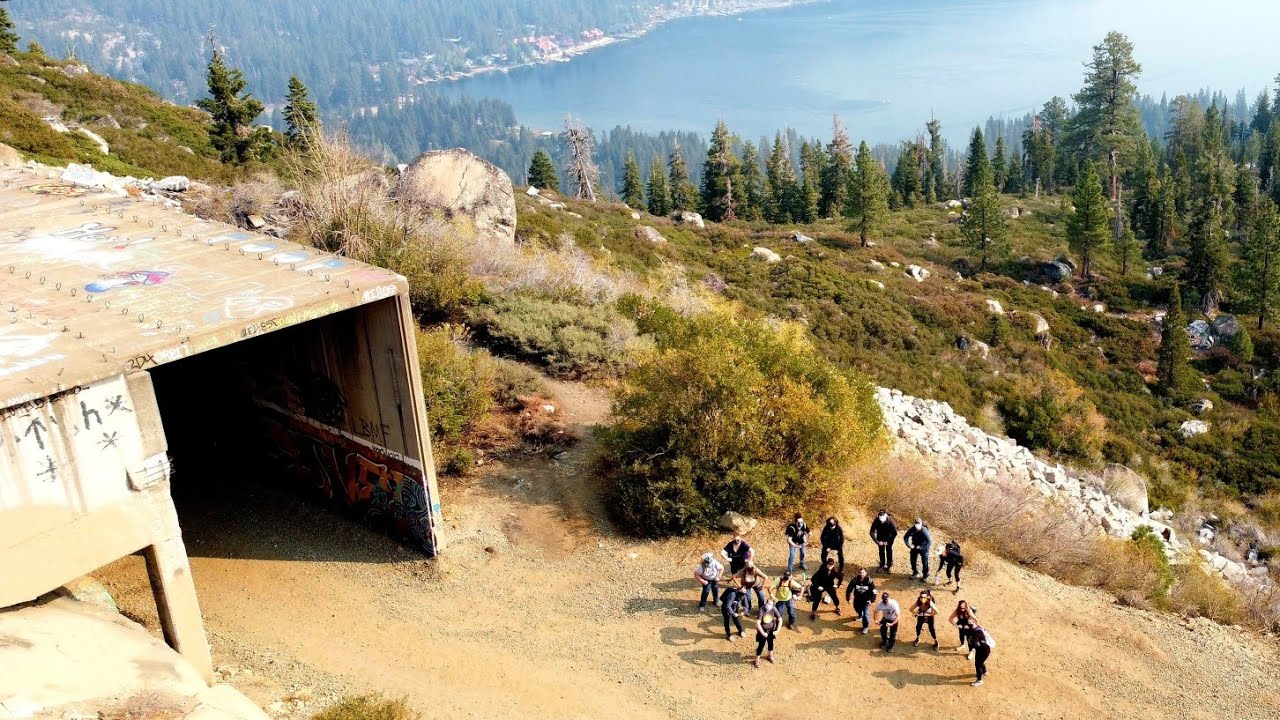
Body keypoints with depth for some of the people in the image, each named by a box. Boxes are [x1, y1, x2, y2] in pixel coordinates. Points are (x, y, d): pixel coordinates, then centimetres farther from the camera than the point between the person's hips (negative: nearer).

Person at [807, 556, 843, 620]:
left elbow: (841, 578, -1)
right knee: (817, 599, -5)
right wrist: (817, 586, -26)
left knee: (835, 597, 14)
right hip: (821, 587, -3)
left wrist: (838, 585, -11)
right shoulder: (822, 570, -27)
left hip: (830, 586, 3)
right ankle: (813, 612, 9)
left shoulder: (835, 572, -19)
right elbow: (814, 578, -23)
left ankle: (837, 608, 44)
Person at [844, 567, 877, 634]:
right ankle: (860, 615, 63)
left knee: (866, 613, -10)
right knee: (857, 609, 27)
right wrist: (848, 598, -9)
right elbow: (849, 589, -10)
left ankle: (866, 627, 9)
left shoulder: (869, 580, -23)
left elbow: (873, 591, -15)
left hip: (866, 599, -3)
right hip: (857, 599, 3)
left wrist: (872, 600, -16)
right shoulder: (855, 580, -20)